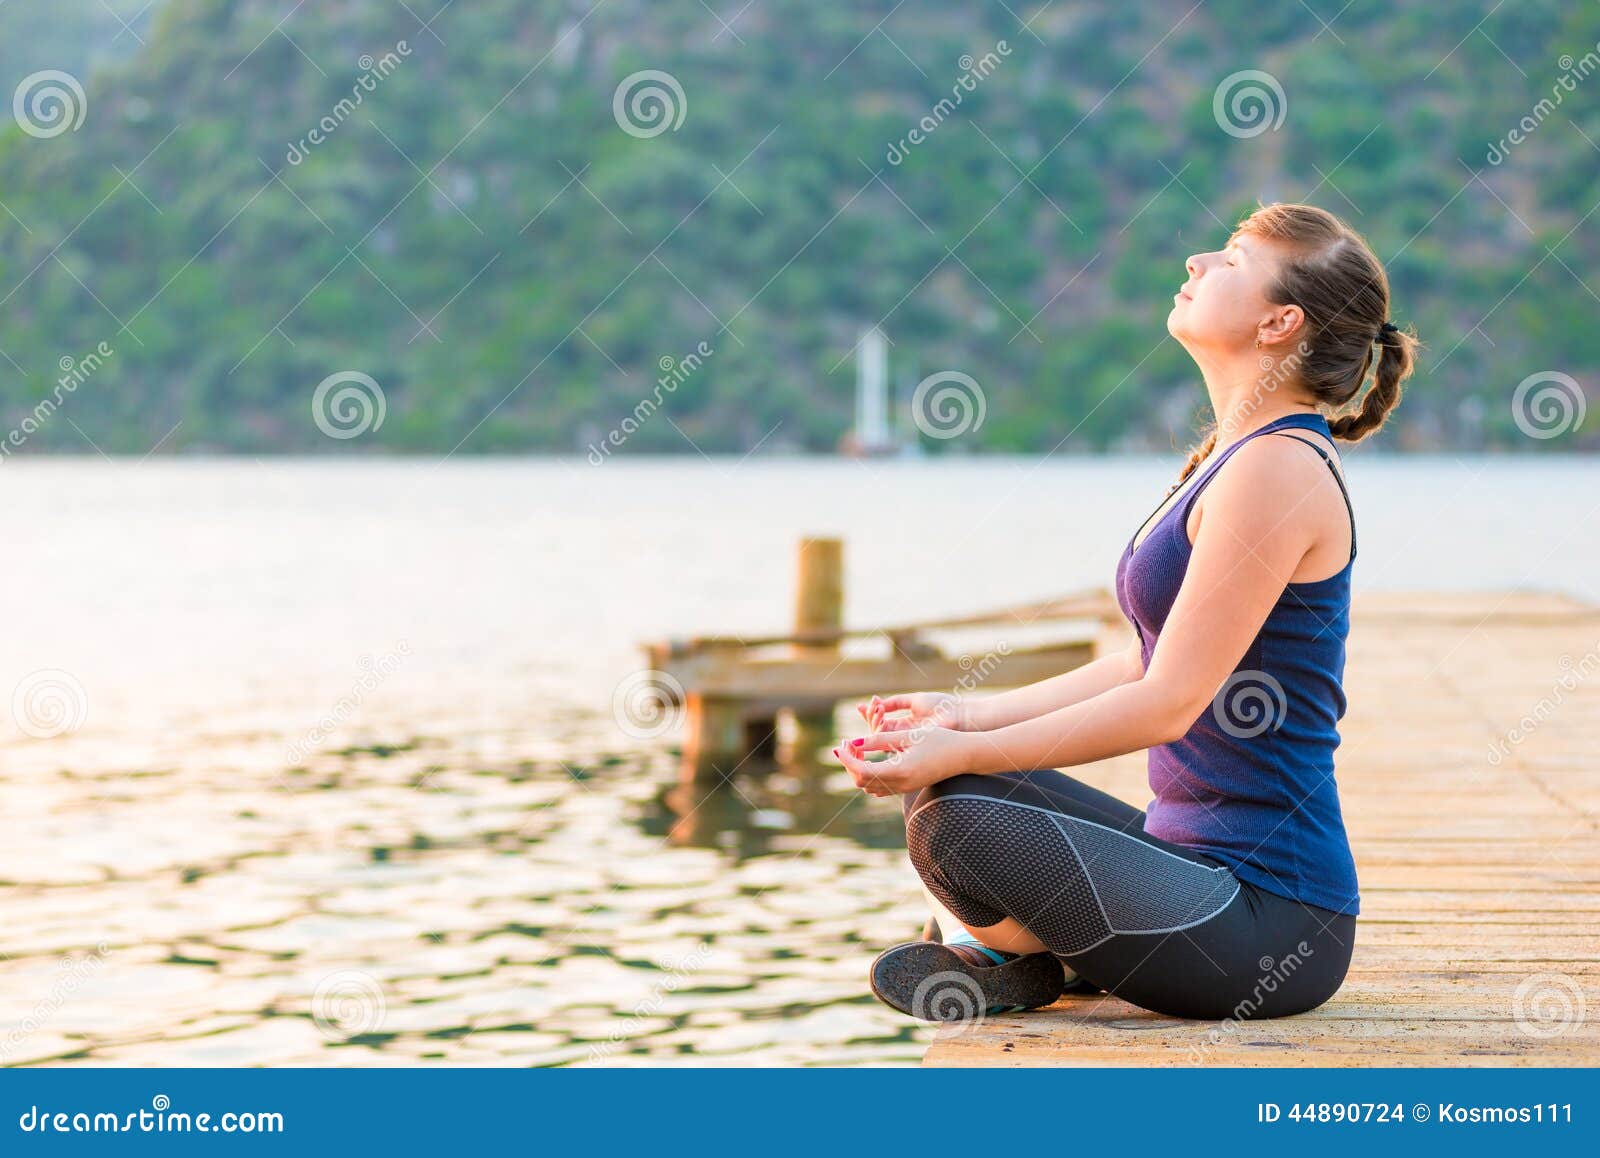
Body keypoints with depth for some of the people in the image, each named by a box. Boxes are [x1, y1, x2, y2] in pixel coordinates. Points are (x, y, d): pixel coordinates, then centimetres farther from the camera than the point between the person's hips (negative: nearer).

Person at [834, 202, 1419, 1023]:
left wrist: (962, 753, -17)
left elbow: (1168, 702, -20)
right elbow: (1145, 664, 18)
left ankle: (1030, 956, 5)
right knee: (941, 782, 16)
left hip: (1269, 919, -10)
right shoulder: (1235, 458, 13)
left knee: (955, 818, -22)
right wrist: (971, 716, 13)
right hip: (1202, 853, 10)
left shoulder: (1277, 468, -18)